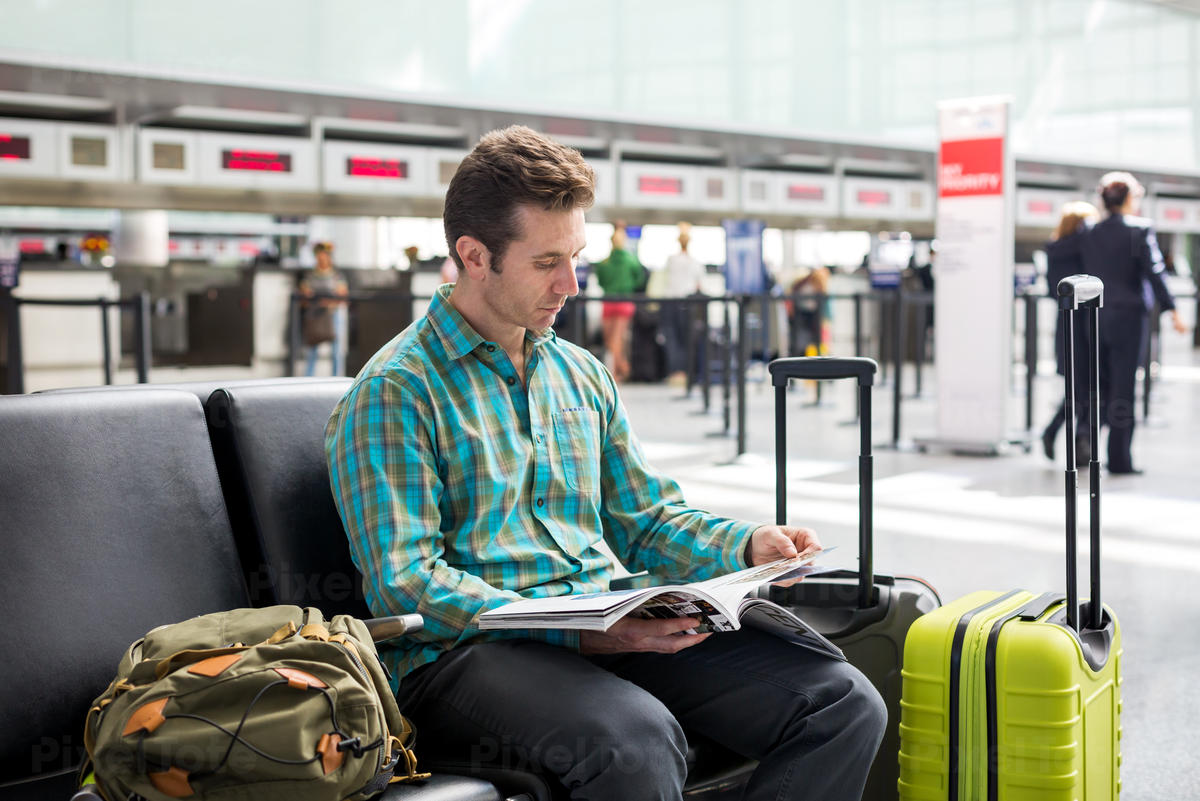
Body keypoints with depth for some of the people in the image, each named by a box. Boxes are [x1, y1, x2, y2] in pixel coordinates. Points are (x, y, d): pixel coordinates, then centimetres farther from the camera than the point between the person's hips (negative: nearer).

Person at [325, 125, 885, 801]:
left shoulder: (583, 375, 20)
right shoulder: (395, 391, -3)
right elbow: (404, 583, -11)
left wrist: (746, 546, 4)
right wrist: (573, 630, -20)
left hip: (613, 633, 7)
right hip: (467, 649, -6)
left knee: (844, 705, -13)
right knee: (638, 738, -38)